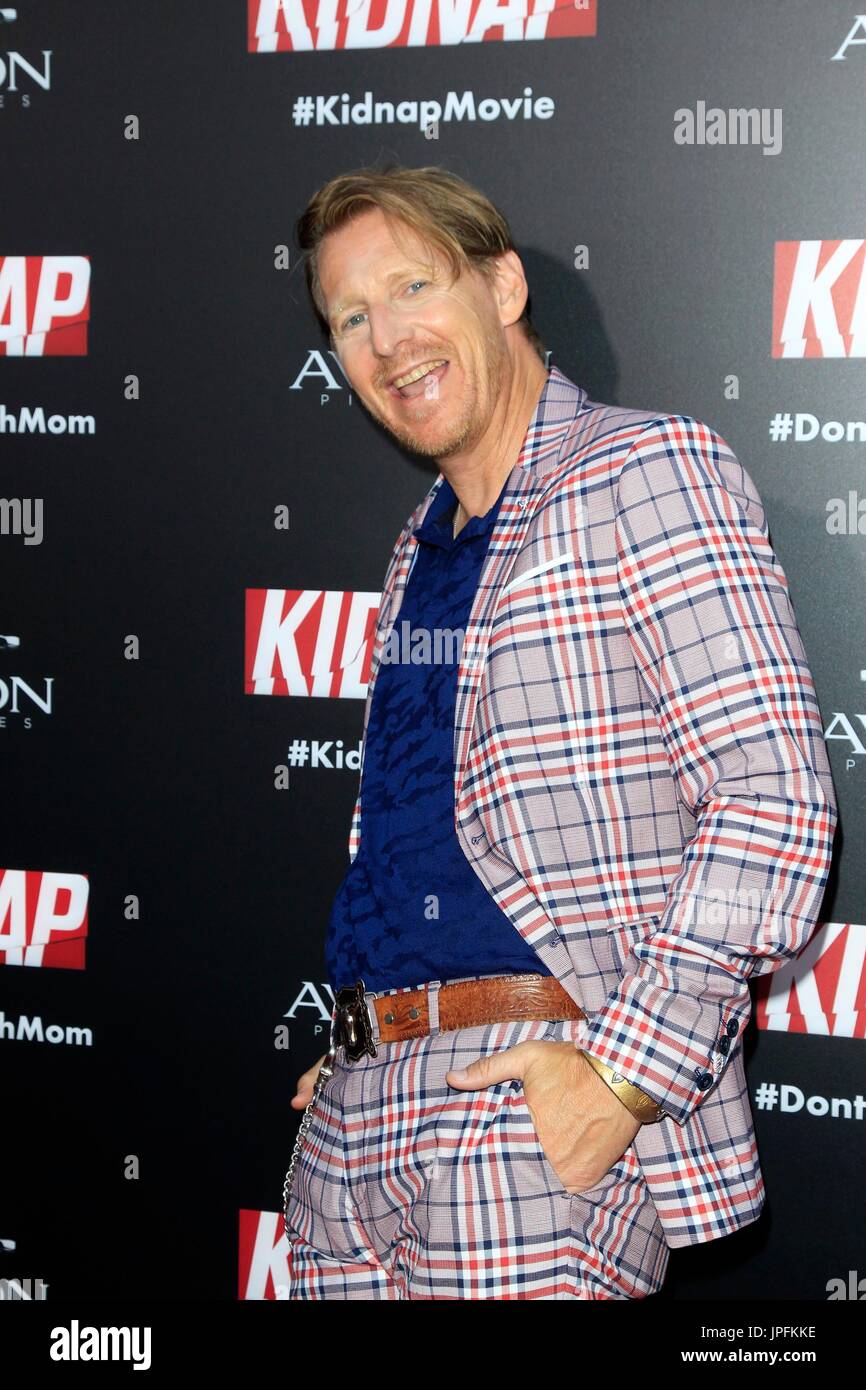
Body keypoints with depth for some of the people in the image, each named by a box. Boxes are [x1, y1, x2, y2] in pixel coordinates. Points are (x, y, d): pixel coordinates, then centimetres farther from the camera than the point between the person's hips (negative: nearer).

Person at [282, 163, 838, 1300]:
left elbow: (775, 799, -15)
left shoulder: (646, 472, -6)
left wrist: (627, 1074, -19)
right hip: (361, 1103, 7)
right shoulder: (421, 552, 17)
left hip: (542, 1105, -7)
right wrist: (360, 1030, 13)